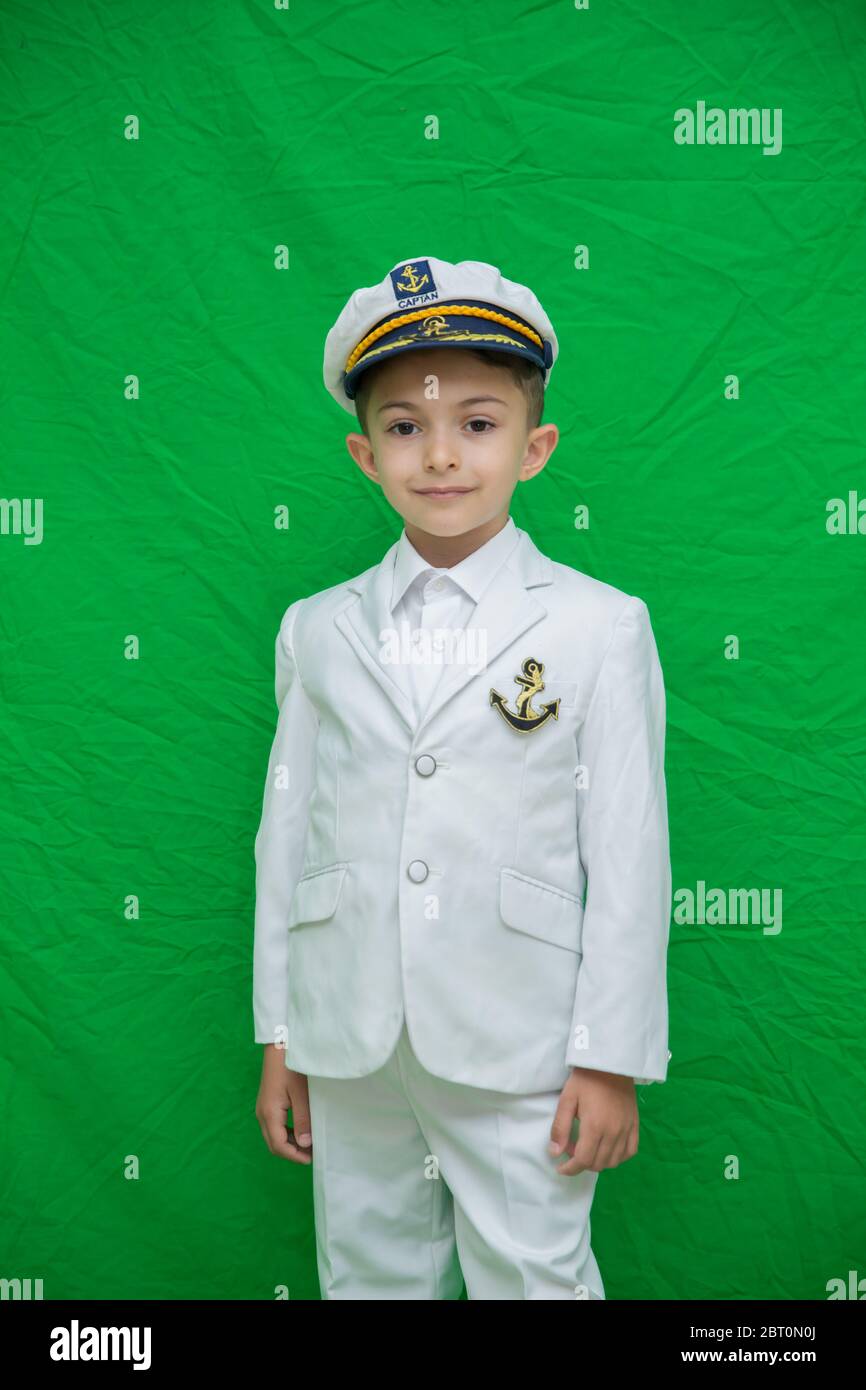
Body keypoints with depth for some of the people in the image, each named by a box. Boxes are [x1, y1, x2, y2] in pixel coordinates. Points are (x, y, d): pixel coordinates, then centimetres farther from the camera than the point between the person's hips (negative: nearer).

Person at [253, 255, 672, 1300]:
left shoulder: (601, 627, -4)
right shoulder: (316, 630, 5)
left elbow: (628, 854, -5)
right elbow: (285, 831, 6)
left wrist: (611, 1060, -5)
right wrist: (279, 1041, 8)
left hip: (519, 1057, -3)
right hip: (350, 1052, 3)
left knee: (533, 1279, 8)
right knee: (368, 1277, 18)